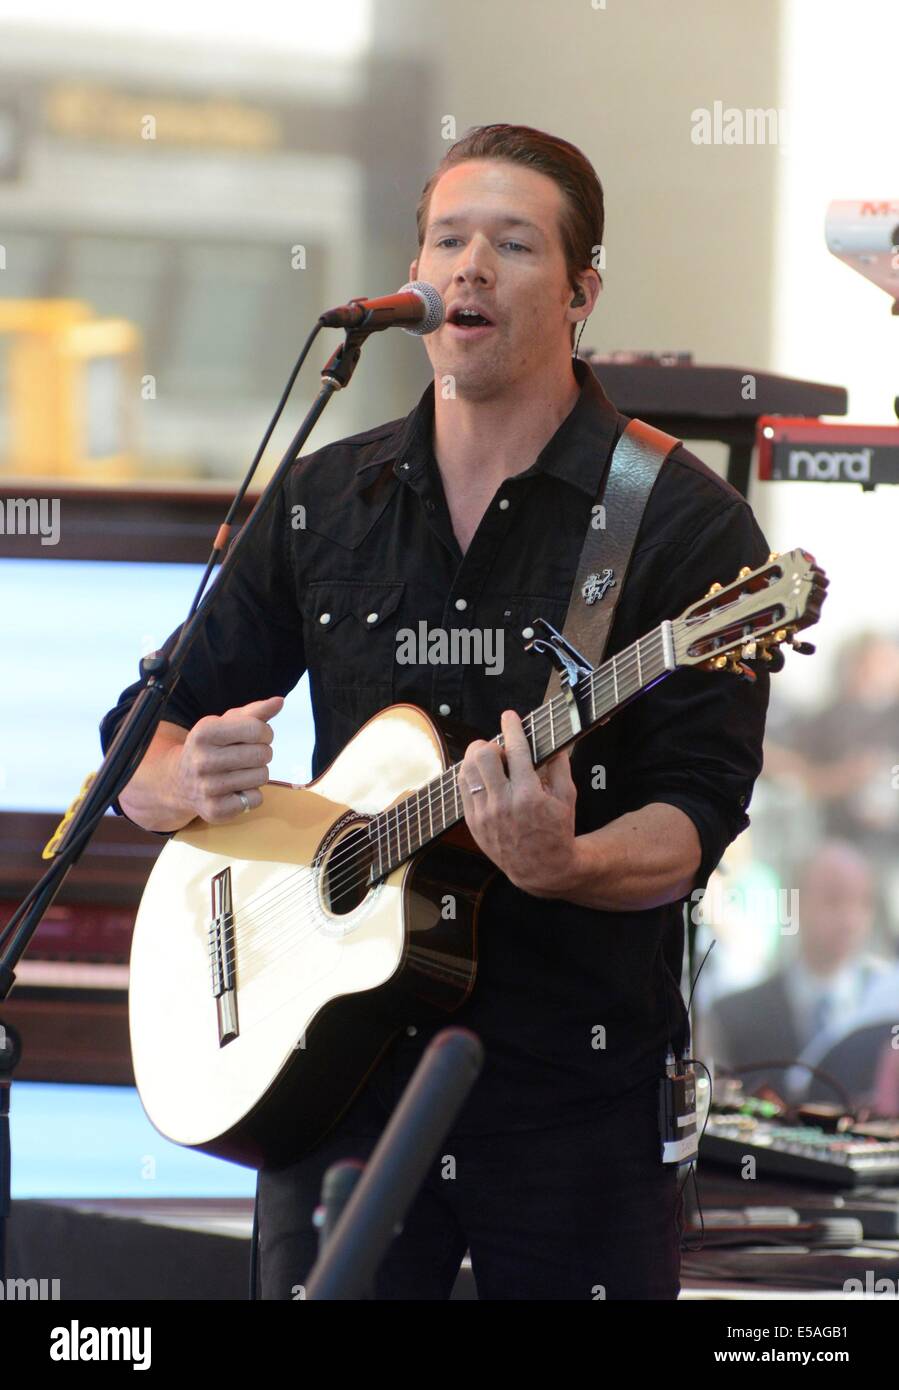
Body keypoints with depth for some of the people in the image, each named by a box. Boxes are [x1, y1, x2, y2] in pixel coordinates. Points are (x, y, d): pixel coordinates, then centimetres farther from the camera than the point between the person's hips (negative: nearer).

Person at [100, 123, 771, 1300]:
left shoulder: (683, 522, -4)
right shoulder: (322, 501, 9)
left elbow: (694, 817, -11)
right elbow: (138, 743, 14)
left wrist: (563, 866, -32)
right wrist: (189, 781, -10)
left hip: (579, 1089, -3)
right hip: (341, 1069, 3)